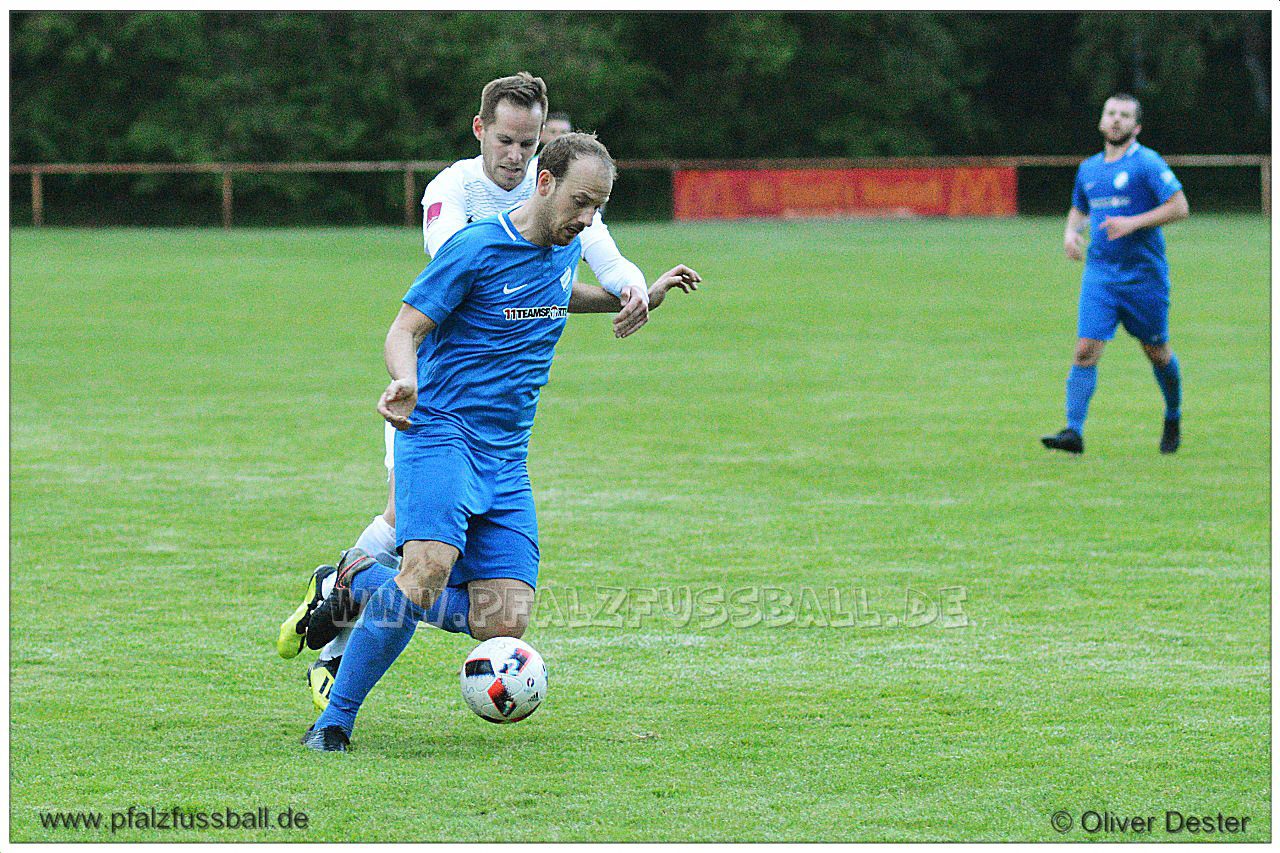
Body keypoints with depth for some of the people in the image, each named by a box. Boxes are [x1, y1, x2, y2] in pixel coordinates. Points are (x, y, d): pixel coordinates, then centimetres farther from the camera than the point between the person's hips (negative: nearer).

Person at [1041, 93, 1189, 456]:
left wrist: (1134, 223, -21)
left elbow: (1180, 207, -13)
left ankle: (1173, 418, 33)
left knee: (1156, 351, 9)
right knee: (1086, 349, -10)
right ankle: (1073, 431, -15)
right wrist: (1071, 231, 6)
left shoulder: (1147, 163, -7)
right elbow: (1079, 208, 29)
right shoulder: (1088, 168, 12)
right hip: (1099, 273, 4)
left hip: (1144, 274, -4)